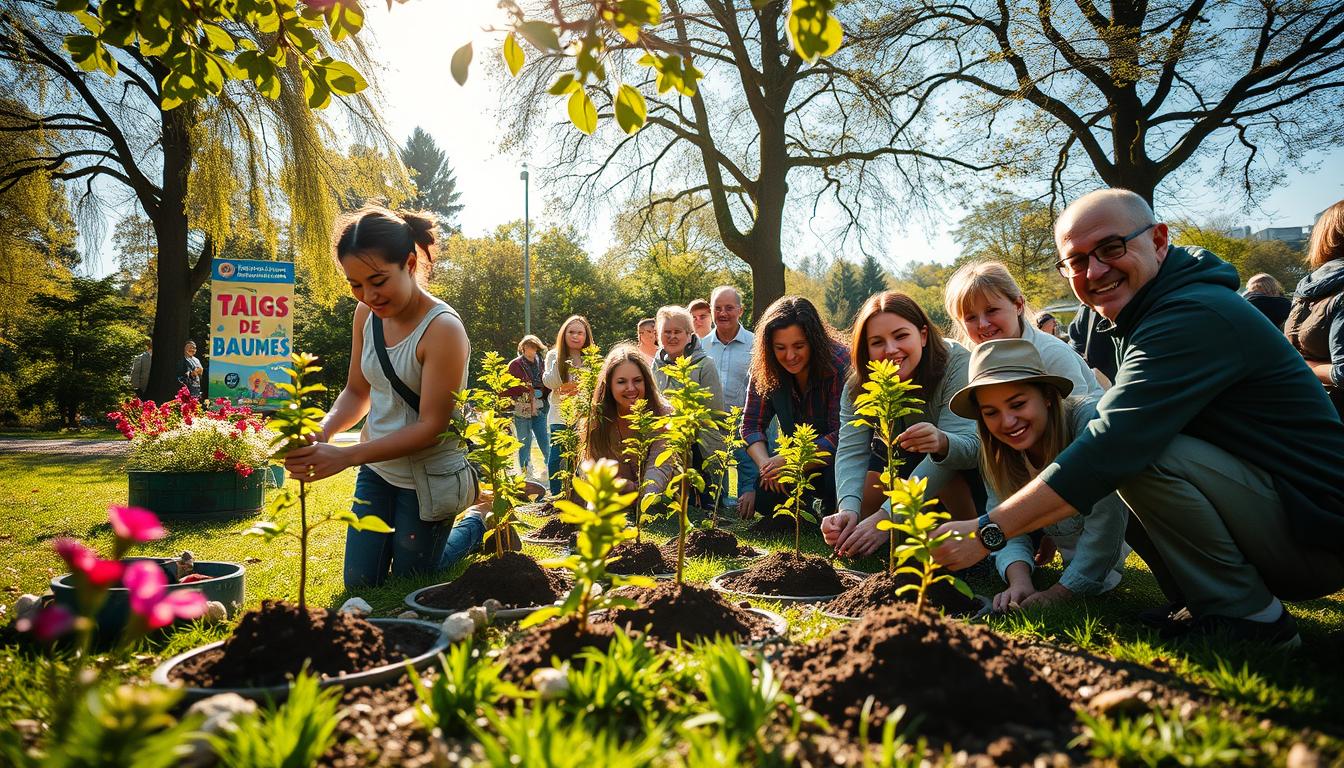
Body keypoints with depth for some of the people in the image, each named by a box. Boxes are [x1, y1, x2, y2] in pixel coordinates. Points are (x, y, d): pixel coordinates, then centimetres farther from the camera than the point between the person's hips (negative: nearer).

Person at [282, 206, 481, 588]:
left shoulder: (442, 329, -26)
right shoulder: (367, 314, -4)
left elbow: (430, 427, -25)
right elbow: (357, 392, 4)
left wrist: (345, 456, -31)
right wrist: (323, 433, -17)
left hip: (428, 480, -6)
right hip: (378, 469, 6)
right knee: (360, 583, 14)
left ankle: (477, 524, 35)